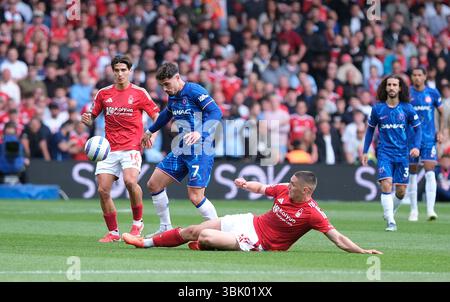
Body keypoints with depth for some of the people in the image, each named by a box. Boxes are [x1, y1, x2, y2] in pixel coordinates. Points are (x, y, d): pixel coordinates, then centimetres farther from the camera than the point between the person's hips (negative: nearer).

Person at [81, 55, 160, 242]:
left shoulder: (139, 93, 2)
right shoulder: (103, 93, 9)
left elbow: (156, 116, 5)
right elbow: (91, 119, 16)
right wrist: (86, 119, -8)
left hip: (131, 147, -3)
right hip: (109, 149, 3)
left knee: (130, 181, -27)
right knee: (103, 190, -6)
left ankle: (138, 222, -5)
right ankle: (113, 232, 9)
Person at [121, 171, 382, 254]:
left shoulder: (312, 213, -22)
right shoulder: (284, 190, -3)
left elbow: (338, 238, -25)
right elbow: (262, 188, 16)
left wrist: (363, 251, -36)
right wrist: (247, 184, -5)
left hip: (259, 242, -7)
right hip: (250, 222, 7)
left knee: (205, 238, -19)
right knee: (191, 231, 10)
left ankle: (203, 247, 20)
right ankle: (146, 242, 29)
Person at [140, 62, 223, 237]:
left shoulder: (194, 91, -14)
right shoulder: (172, 96, 11)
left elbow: (216, 112, -23)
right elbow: (167, 114, 33)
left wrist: (200, 133, -37)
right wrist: (150, 132, 46)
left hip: (200, 152, -9)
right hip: (180, 150, 9)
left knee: (195, 197, -17)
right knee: (154, 184, 9)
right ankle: (165, 229, 19)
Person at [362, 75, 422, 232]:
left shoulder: (407, 108, -1)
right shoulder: (378, 109, 0)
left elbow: (418, 129, 6)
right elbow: (370, 129, 12)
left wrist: (416, 147, -10)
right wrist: (365, 151, 9)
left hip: (402, 154, 1)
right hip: (384, 153, -1)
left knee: (401, 191, 4)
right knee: (386, 184, -18)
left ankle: (390, 212, 32)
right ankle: (391, 222, -18)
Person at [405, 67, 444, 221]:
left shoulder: (433, 93, 3)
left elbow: (441, 112, 13)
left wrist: (440, 131, 4)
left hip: (429, 139, 0)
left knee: (430, 172, -12)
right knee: (412, 174, 6)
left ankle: (430, 209, -15)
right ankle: (414, 210, 16)